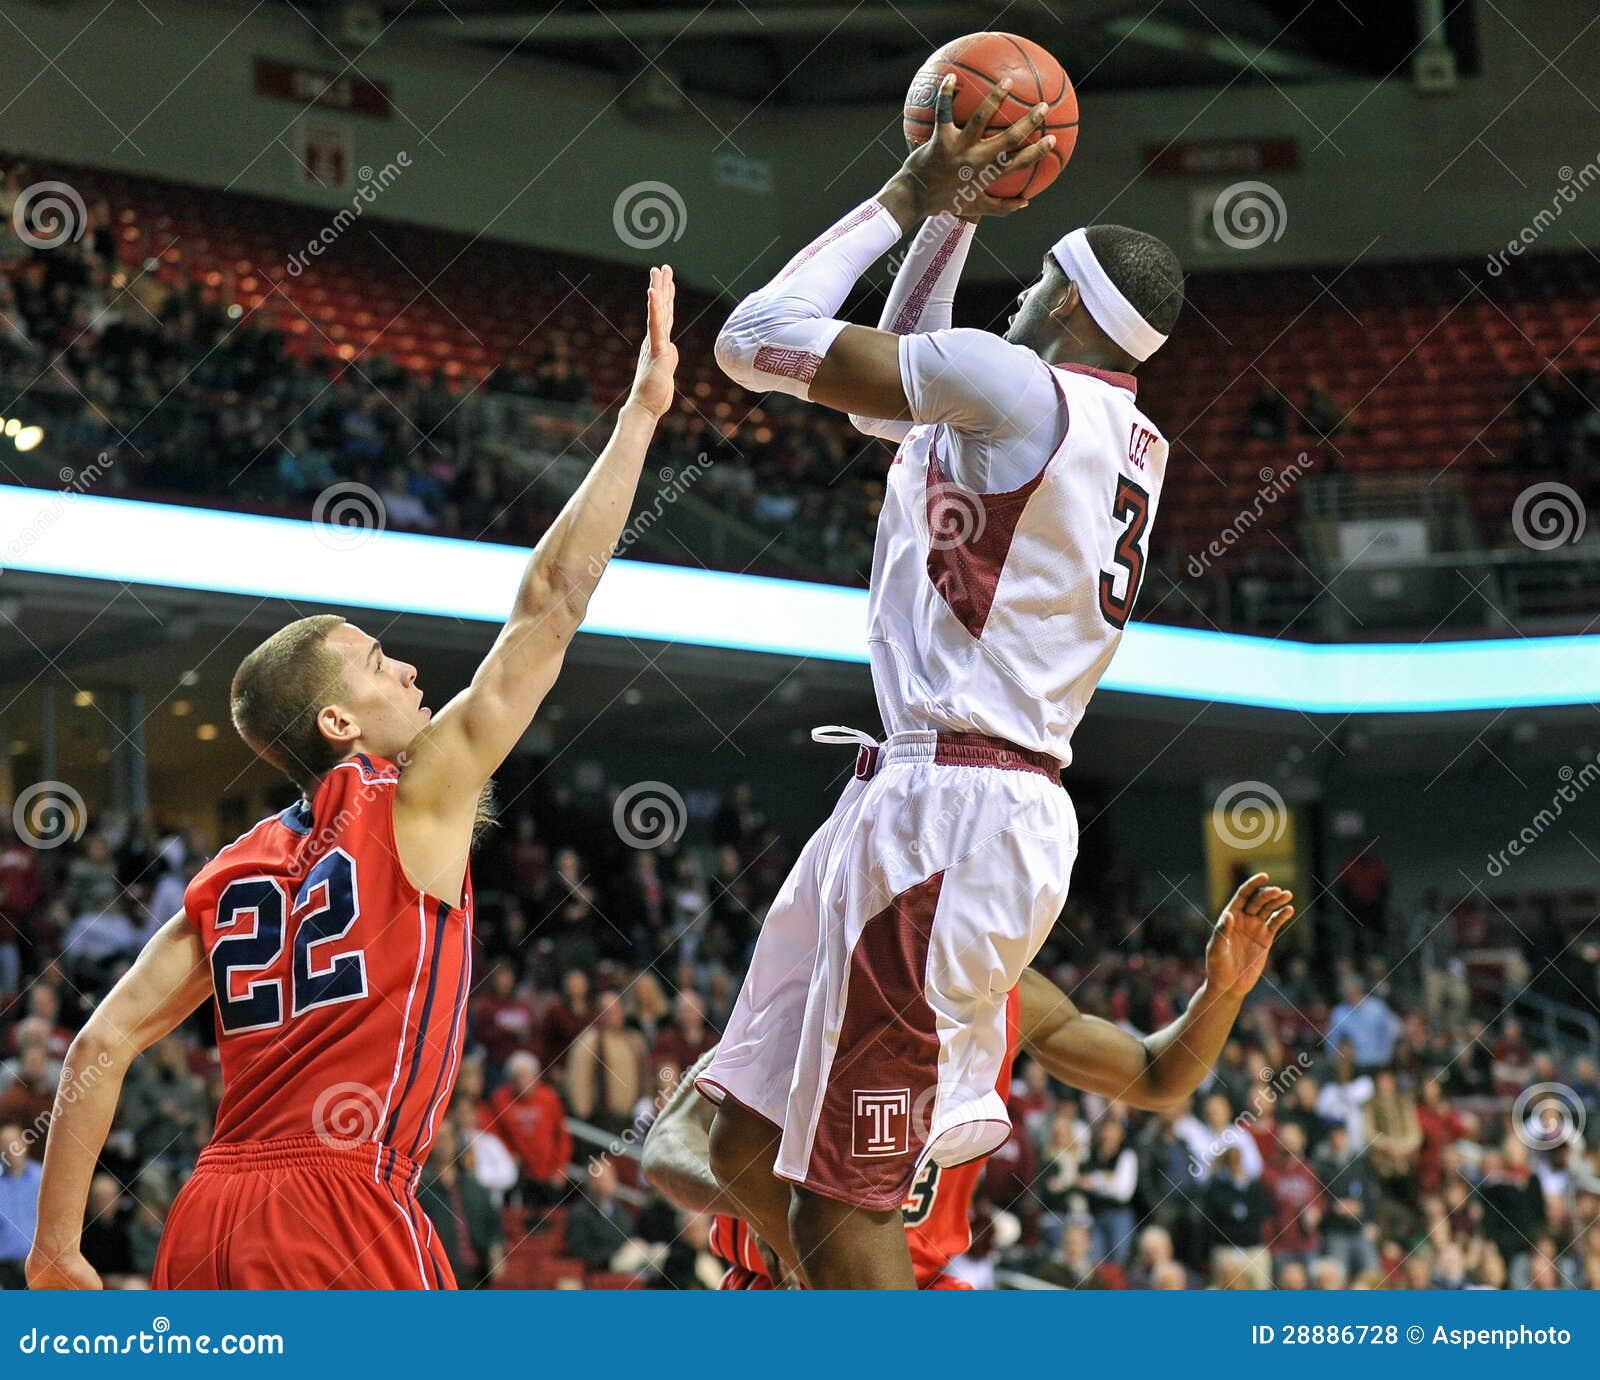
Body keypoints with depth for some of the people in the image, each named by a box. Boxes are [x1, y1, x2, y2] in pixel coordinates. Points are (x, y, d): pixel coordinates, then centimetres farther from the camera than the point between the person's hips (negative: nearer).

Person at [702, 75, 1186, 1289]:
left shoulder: (1019, 387, -10)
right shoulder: (1130, 444, 17)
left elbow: (756, 341, -9)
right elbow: (901, 388, 34)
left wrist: (904, 200, 1)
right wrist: (953, 213, 28)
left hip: (946, 811, -10)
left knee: (841, 1209, -9)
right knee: (750, 1150, 15)